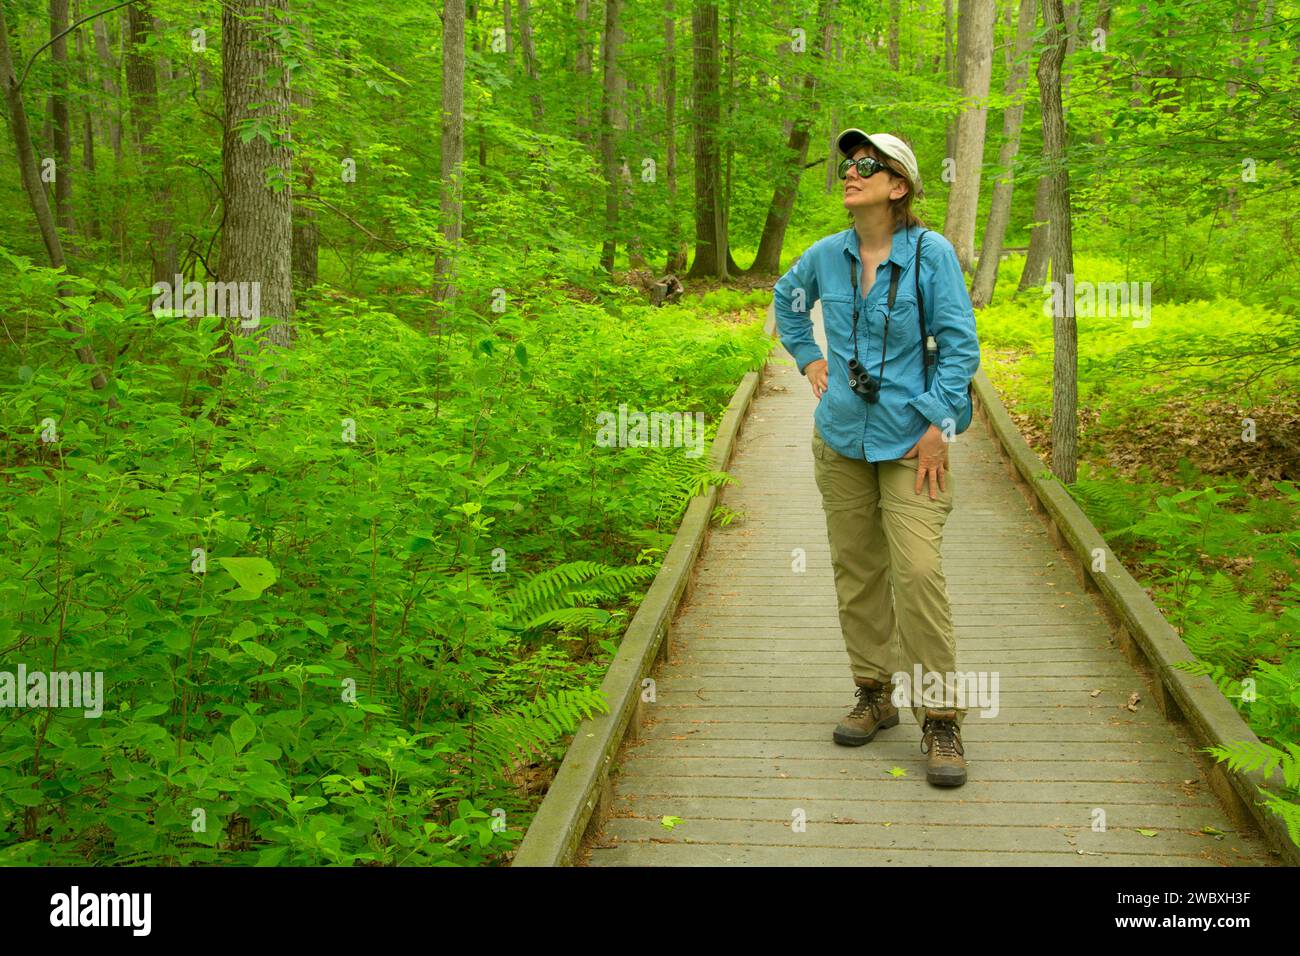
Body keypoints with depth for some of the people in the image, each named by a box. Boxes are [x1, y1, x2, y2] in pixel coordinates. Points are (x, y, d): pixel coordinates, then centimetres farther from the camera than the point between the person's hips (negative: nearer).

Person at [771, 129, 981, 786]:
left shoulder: (931, 252, -8)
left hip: (909, 441, -4)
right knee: (855, 571, 10)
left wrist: (939, 424, -11)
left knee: (918, 572, -12)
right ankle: (873, 694, 24)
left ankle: (940, 719, -2)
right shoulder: (827, 255, 4)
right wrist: (807, 359, 14)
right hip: (841, 439, 5)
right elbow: (787, 300, 26)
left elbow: (959, 342, -7)